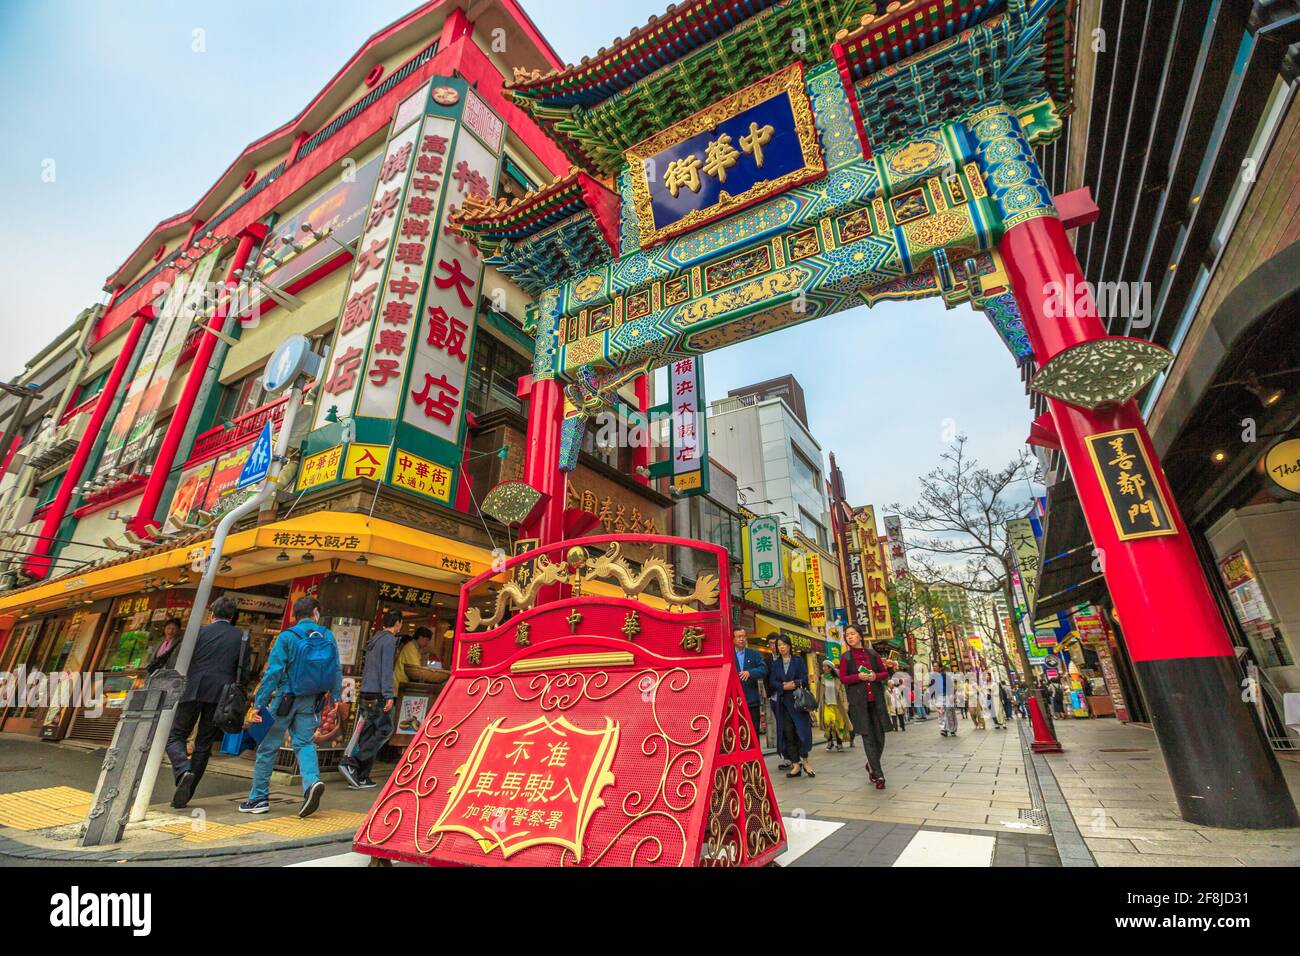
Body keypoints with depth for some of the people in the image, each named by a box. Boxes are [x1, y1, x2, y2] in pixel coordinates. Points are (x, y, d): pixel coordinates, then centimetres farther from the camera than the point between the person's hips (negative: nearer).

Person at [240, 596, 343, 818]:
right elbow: (337, 669, 3)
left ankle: (258, 798, 21)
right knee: (304, 743, 10)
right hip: (311, 701, 3)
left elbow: (273, 672, -13)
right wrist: (337, 695, 17)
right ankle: (312, 782, -12)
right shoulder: (328, 637, 0)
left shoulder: (287, 637, -9)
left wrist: (258, 704, -8)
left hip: (286, 698, -3)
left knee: (268, 747, 12)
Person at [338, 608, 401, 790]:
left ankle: (360, 778, 9)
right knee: (384, 730, -3)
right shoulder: (390, 640, -10)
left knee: (367, 735, 10)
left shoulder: (375, 639, 18)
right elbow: (386, 669, -18)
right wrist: (389, 695, -19)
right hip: (378, 695, -9)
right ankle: (350, 763, -11)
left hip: (365, 693, 9)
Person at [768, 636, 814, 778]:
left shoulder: (798, 660, 7)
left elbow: (805, 679, -1)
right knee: (788, 732, 0)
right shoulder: (774, 664, 11)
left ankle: (804, 760, 7)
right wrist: (784, 687, -13)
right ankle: (795, 764, 7)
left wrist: (794, 683, -17)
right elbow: (772, 682, 3)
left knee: (802, 729, -9)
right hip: (782, 702, 2)